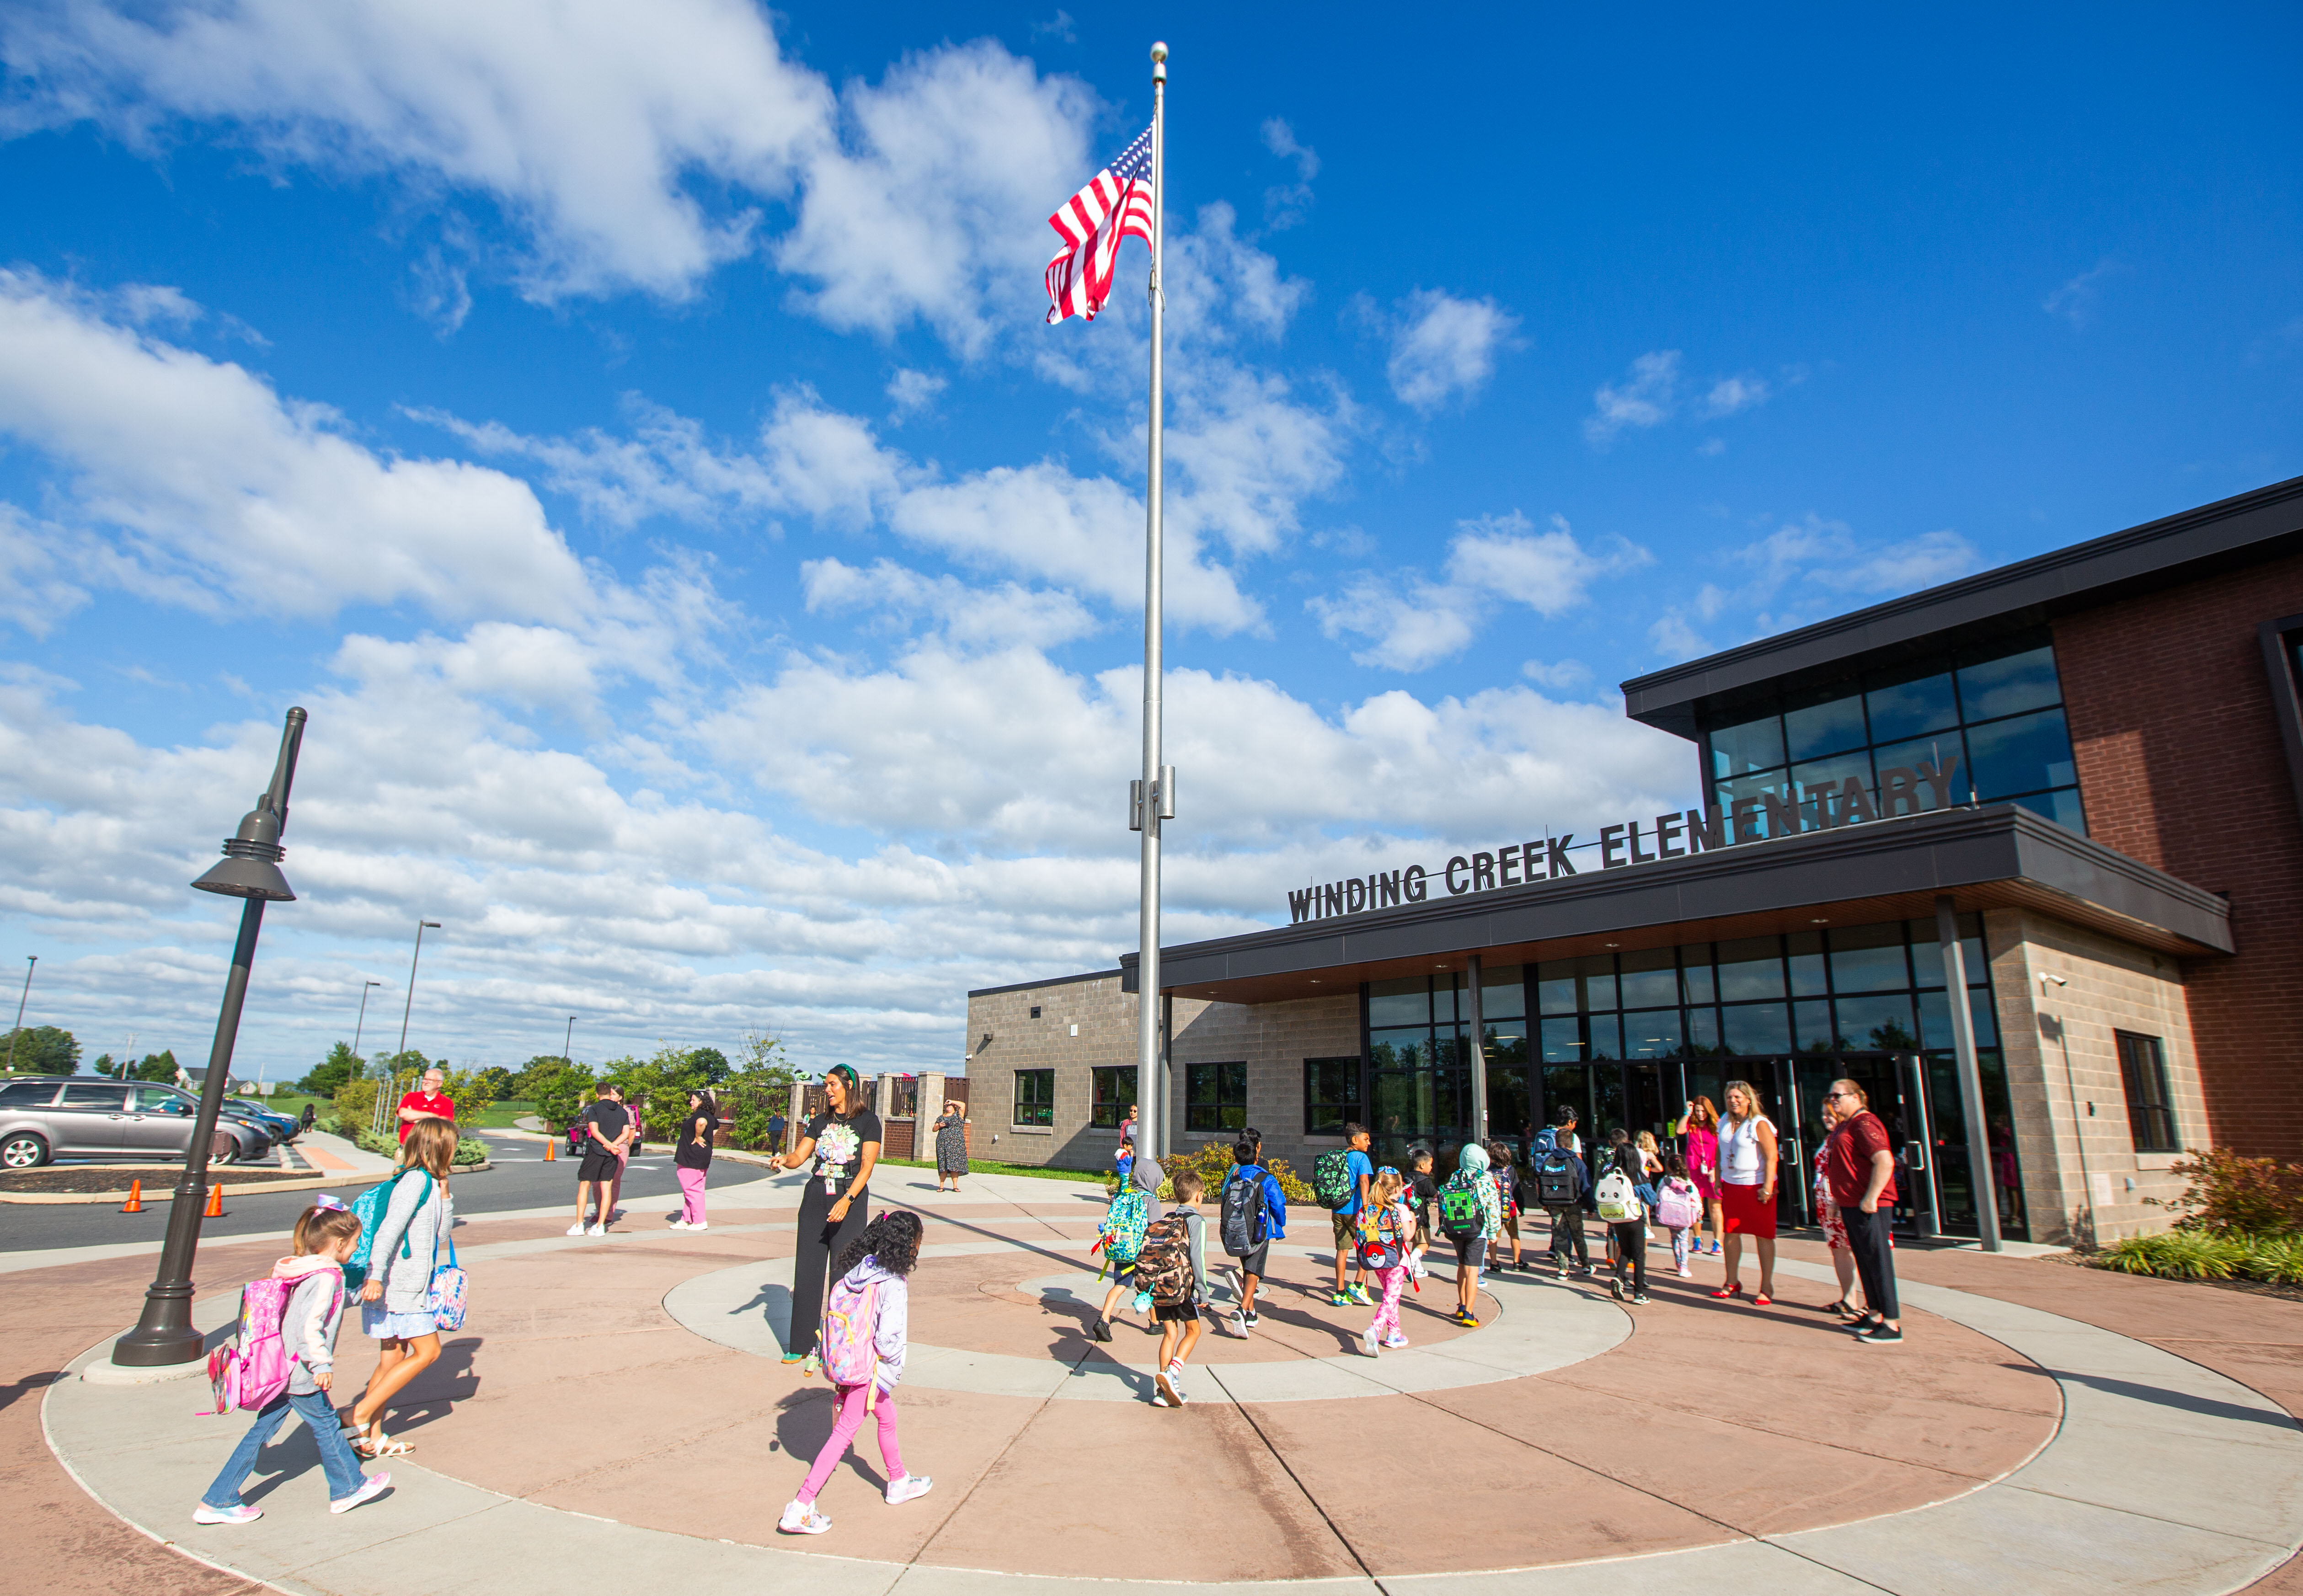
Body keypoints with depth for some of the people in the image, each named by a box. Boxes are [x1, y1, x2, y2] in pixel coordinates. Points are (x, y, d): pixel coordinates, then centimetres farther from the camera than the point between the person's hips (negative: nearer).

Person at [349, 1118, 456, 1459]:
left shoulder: (428, 1182, 13)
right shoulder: (417, 1179, -15)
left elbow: (441, 1231, 18)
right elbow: (389, 1229, -23)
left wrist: (444, 1192, 7)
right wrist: (376, 1276, -28)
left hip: (408, 1286, 9)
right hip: (400, 1287, -9)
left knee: (393, 1359, 13)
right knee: (428, 1351, -5)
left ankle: (372, 1437, 18)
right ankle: (362, 1413, -1)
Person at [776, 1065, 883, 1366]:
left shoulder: (867, 1121, -2)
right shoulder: (820, 1122, 13)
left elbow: (867, 1167, -8)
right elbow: (799, 1156, 6)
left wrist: (847, 1201, -19)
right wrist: (784, 1160, -16)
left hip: (850, 1198, -4)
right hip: (816, 1195, 5)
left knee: (844, 1272, -3)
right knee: (807, 1269, 5)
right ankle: (802, 1343, 15)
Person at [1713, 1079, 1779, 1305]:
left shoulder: (1759, 1124, -12)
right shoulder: (1725, 1123, 8)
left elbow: (1772, 1157, -16)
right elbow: (1720, 1153, 17)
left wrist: (1768, 1188, -21)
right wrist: (1719, 1180, 12)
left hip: (1756, 1185, -6)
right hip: (1731, 1185, 6)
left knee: (1763, 1236, 2)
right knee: (1731, 1233, 9)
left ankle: (1766, 1288, 10)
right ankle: (1732, 1282, 20)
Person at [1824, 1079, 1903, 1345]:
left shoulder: (1864, 1123, -15)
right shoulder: (1845, 1126, 18)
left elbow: (1885, 1162, -24)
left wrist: (1871, 1198, -25)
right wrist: (1840, 1198, 22)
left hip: (1868, 1206, -11)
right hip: (1850, 1205, 11)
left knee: (1878, 1261, -6)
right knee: (1864, 1262, 15)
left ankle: (1892, 1326, -1)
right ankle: (1874, 1316, 24)